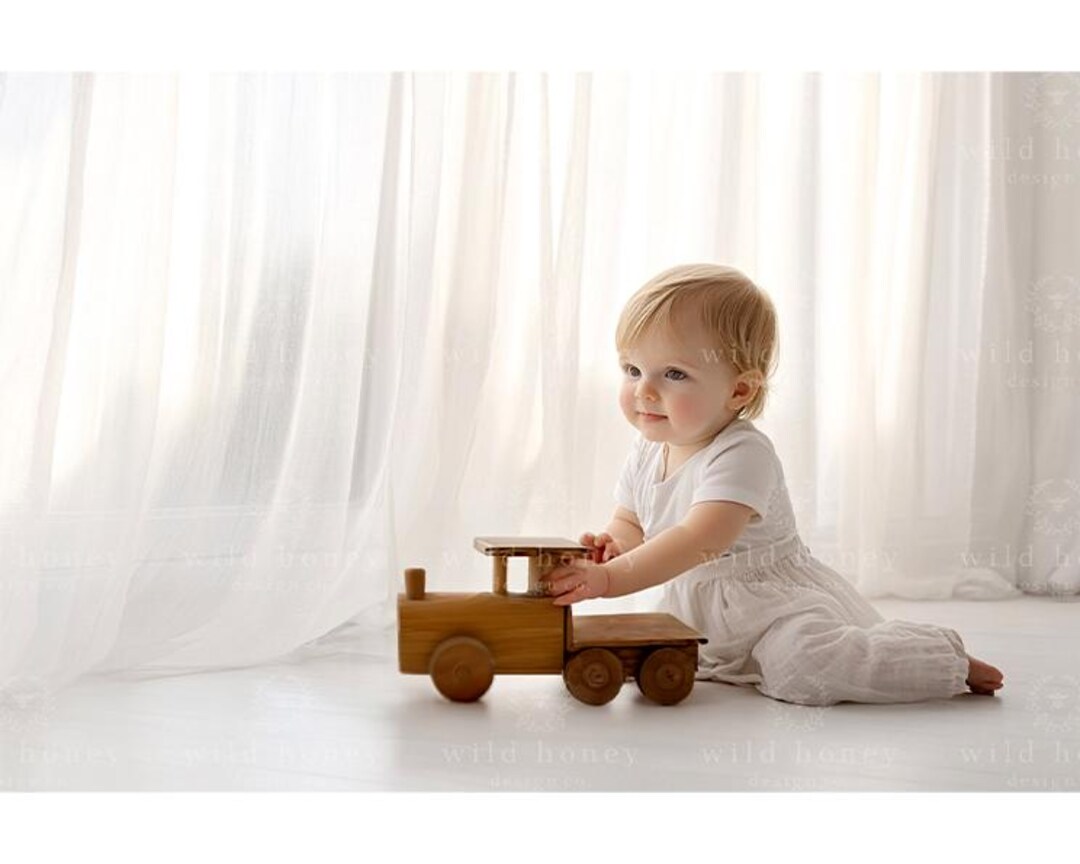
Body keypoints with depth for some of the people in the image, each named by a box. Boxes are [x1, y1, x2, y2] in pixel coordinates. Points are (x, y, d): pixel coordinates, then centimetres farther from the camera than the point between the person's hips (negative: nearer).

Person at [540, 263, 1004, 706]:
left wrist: (612, 578, -43)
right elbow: (630, 523, 14)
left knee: (801, 668, -32)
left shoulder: (742, 454, -23)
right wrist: (612, 545, -11)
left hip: (777, 602, -9)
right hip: (699, 614, 9)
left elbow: (702, 540, -35)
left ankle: (941, 657, -6)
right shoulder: (646, 454, 3)